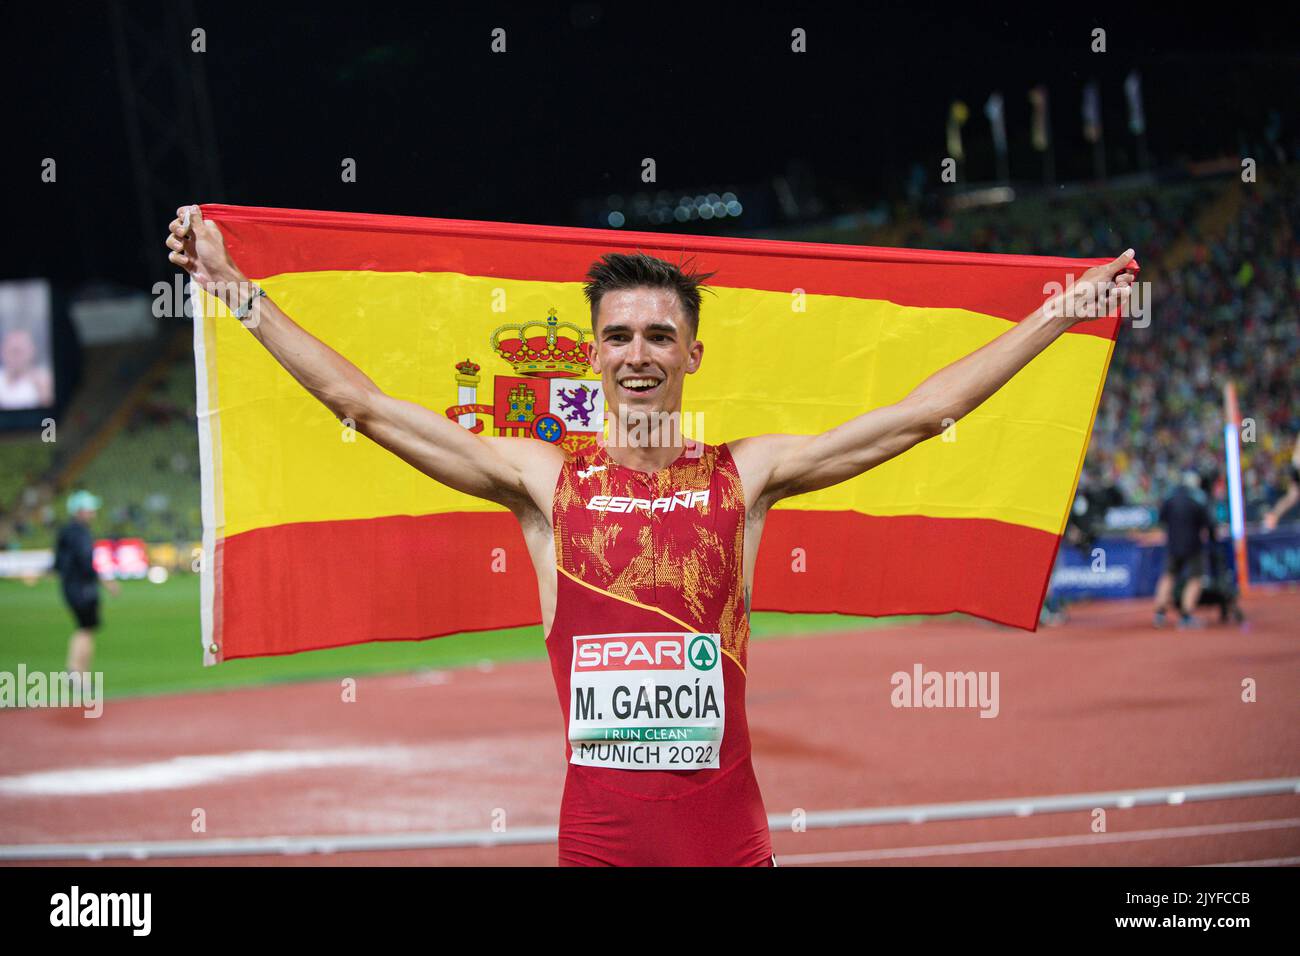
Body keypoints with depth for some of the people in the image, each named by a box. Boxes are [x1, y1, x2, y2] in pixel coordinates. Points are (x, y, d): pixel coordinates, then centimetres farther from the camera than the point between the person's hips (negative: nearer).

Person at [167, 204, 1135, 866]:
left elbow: (924, 412, 7)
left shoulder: (746, 476, 5)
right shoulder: (545, 480, 4)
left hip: (727, 830, 0)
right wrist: (238, 291, 1)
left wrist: (1058, 315, 7)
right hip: (596, 829, 0)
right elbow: (364, 404, 3)